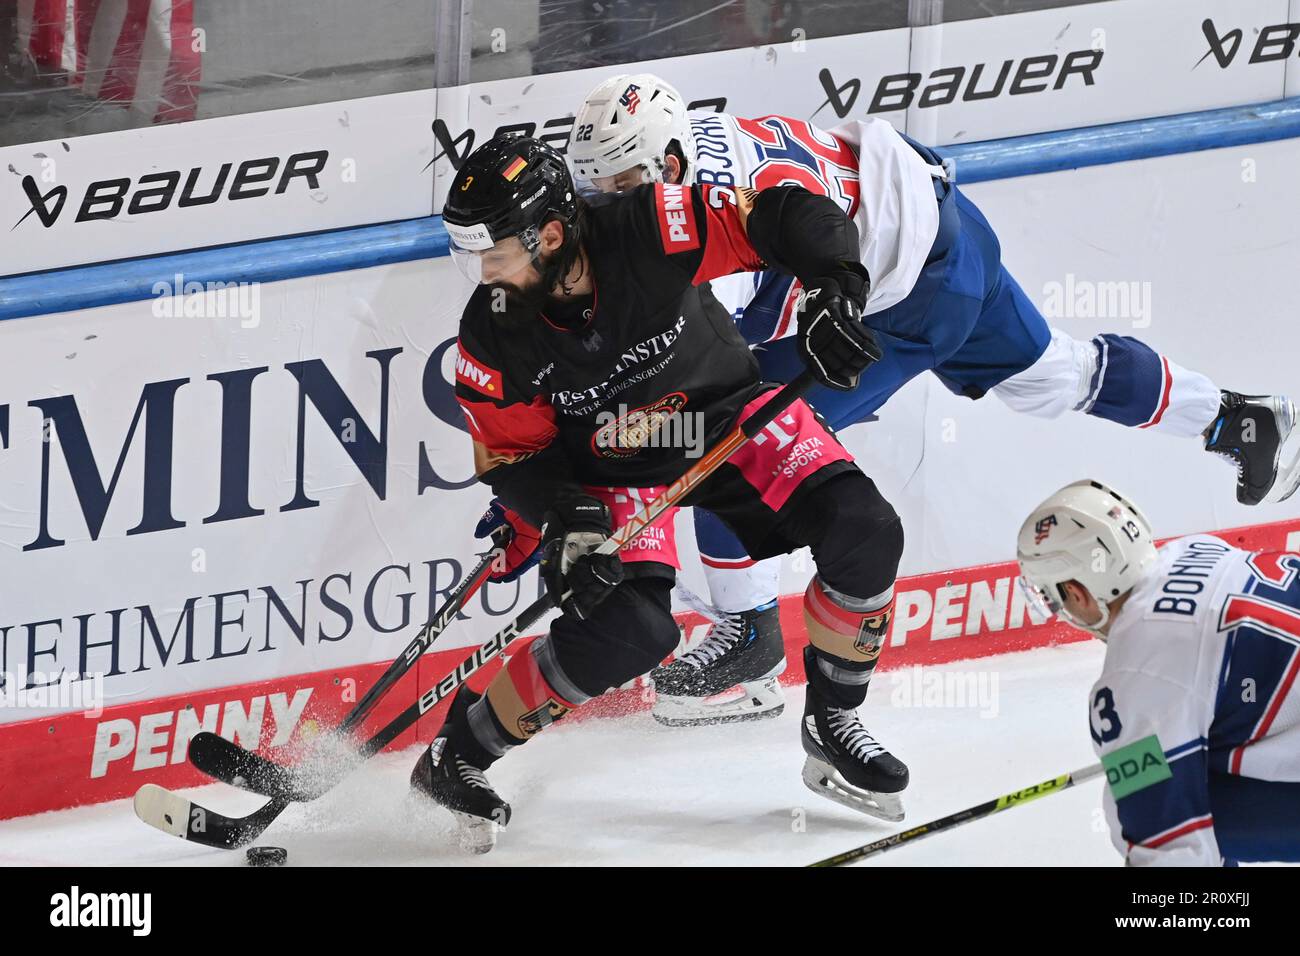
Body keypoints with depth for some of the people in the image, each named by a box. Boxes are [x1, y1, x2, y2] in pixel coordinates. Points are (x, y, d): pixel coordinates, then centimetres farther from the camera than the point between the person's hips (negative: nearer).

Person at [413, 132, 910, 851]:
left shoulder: (653, 233, -31)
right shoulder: (493, 338, -22)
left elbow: (792, 217, -26)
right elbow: (511, 456, -9)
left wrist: (833, 293, -41)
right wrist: (565, 521, -26)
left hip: (730, 413, 1)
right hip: (609, 463, -1)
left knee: (864, 536, -17)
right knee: (631, 628, -24)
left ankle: (830, 726, 5)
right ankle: (458, 754, -6)